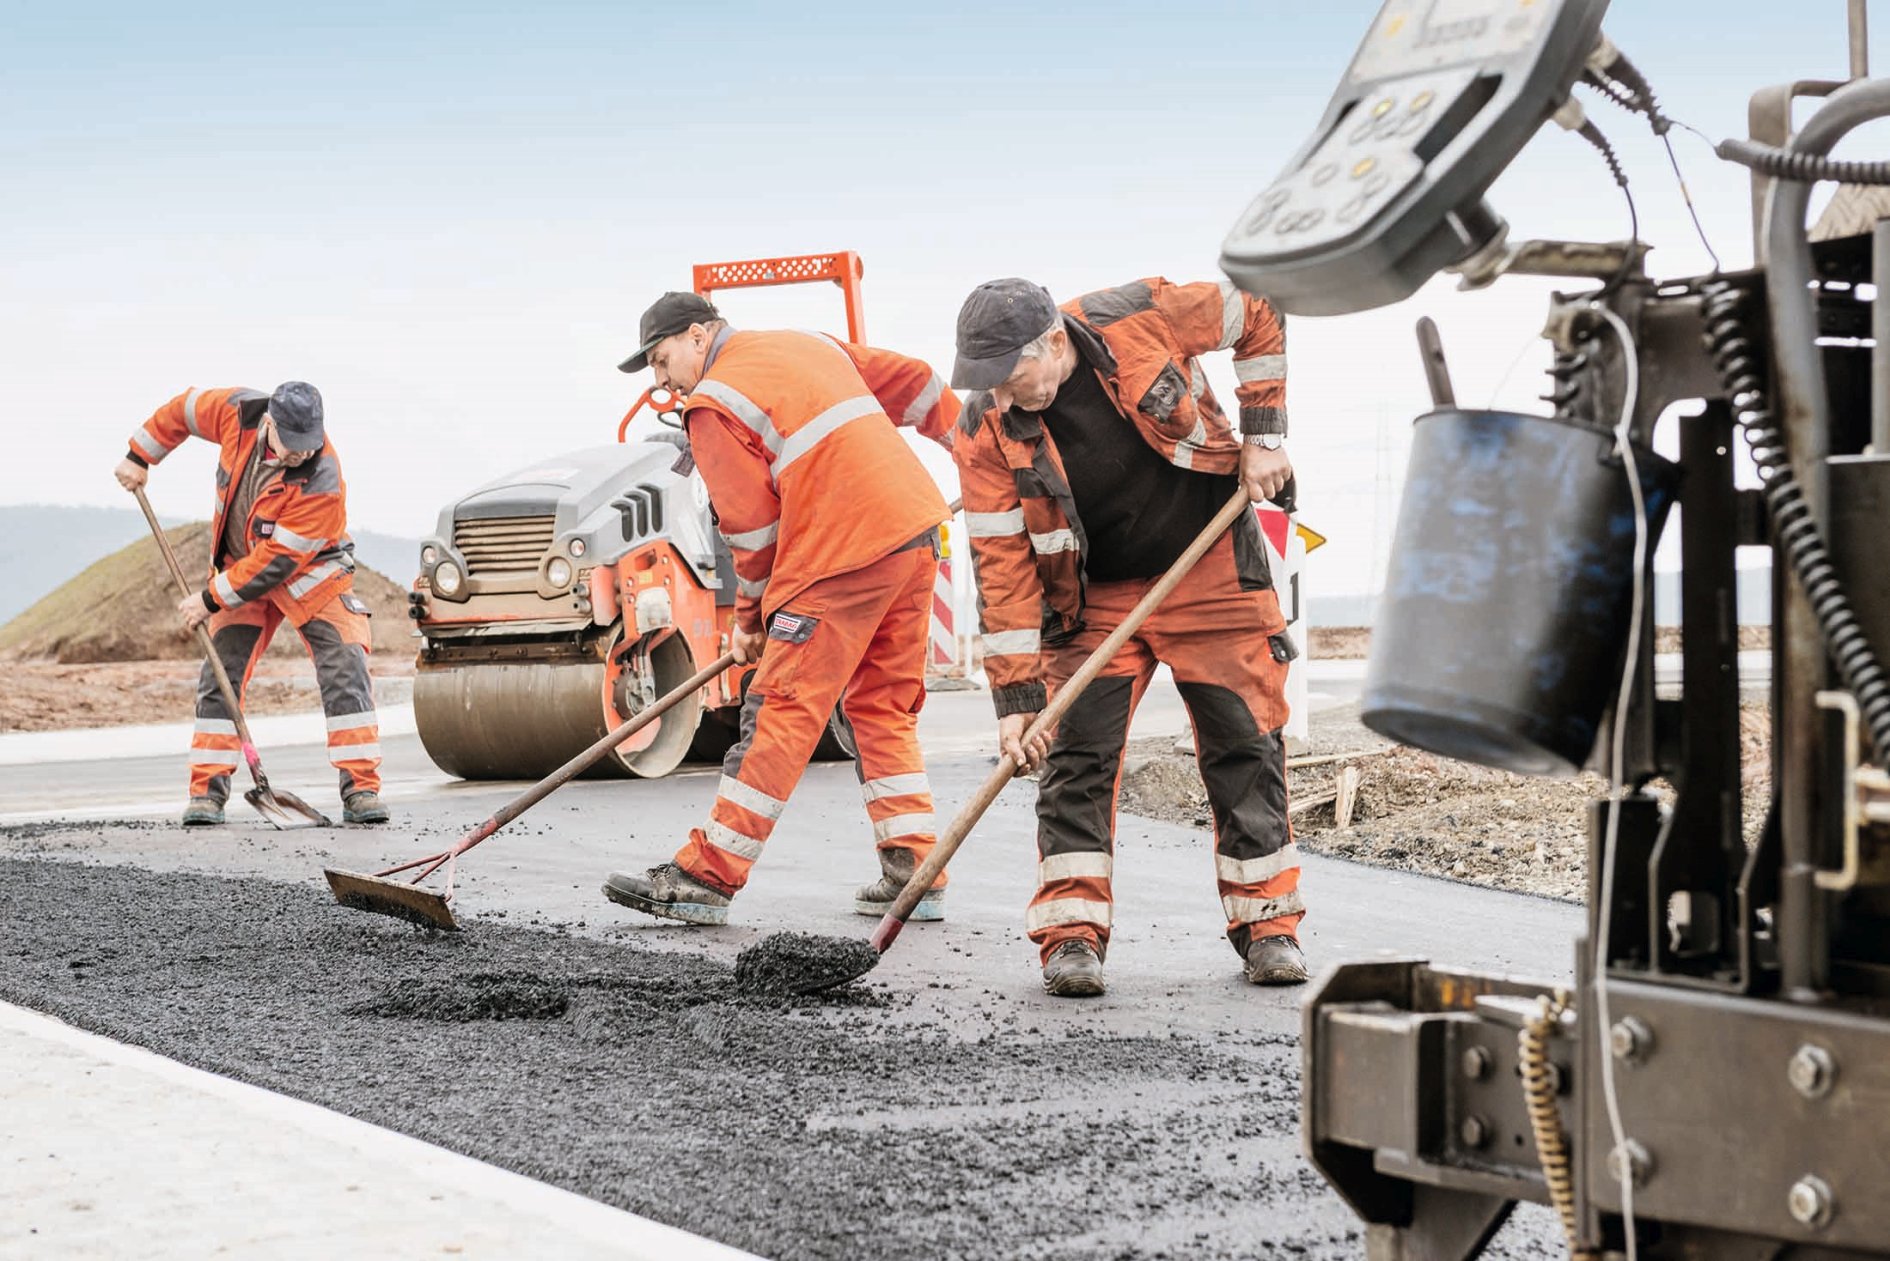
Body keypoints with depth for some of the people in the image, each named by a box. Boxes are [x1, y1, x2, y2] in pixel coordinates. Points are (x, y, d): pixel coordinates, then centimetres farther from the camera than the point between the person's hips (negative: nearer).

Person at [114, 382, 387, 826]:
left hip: (310, 569, -4)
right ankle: (207, 791, 4)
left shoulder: (322, 482, -33)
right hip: (239, 563, 4)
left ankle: (362, 790, -15)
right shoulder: (239, 413, -22)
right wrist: (140, 456, 6)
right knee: (220, 671, -2)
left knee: (344, 668, -17)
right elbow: (183, 410, 1)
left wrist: (211, 599, -24)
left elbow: (276, 561, -29)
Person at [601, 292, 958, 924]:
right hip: (917, 526, 8)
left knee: (782, 709, -8)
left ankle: (706, 876, -7)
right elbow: (912, 382, 25)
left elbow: (752, 525, -3)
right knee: (883, 707, 15)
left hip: (847, 552, -8)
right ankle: (914, 874, 13)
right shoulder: (811, 345, 21)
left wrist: (750, 617, 10)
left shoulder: (713, 404, -3)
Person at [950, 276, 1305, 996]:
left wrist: (1263, 437, -8)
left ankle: (1267, 924, 14)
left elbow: (1259, 318, -4)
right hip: (1095, 600, 1)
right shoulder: (986, 435, -17)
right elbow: (1003, 565, -15)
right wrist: (1017, 698, -19)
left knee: (1245, 745, 3)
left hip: (1213, 572, -1)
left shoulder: (1143, 318, -22)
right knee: (1076, 755, -9)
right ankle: (1072, 934, -3)